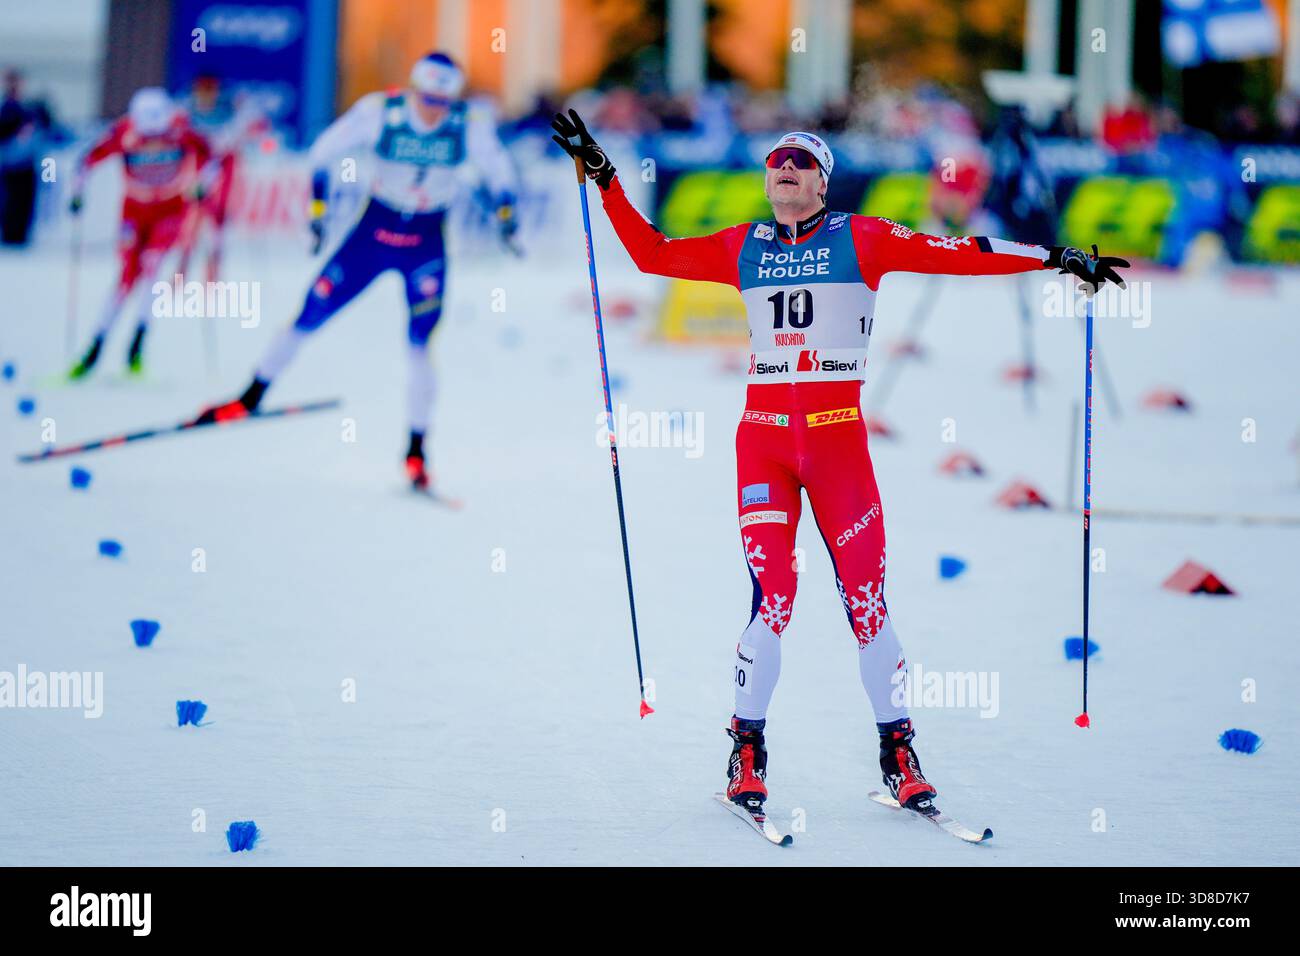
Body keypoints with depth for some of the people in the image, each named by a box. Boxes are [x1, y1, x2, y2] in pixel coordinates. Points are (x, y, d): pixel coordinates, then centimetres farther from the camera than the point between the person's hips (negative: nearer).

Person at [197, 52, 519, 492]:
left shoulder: (471, 126, -16)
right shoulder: (379, 112, -18)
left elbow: (500, 172, 5)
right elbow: (324, 153, -4)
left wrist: (505, 215, -3)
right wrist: (317, 208, -6)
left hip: (426, 242, -1)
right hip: (374, 229, 1)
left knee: (419, 345, -12)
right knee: (310, 315, 1)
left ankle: (416, 451, -3)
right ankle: (250, 399, 18)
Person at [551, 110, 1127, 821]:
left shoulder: (860, 239, 4)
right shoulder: (741, 248, 12)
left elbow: (956, 254, -1)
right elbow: (653, 254, 19)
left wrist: (1055, 259, -5)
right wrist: (604, 180, 16)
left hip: (838, 435, -1)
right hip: (763, 434, 1)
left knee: (866, 596, -4)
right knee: (771, 596, -9)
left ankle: (897, 750, 9)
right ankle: (747, 752, 5)